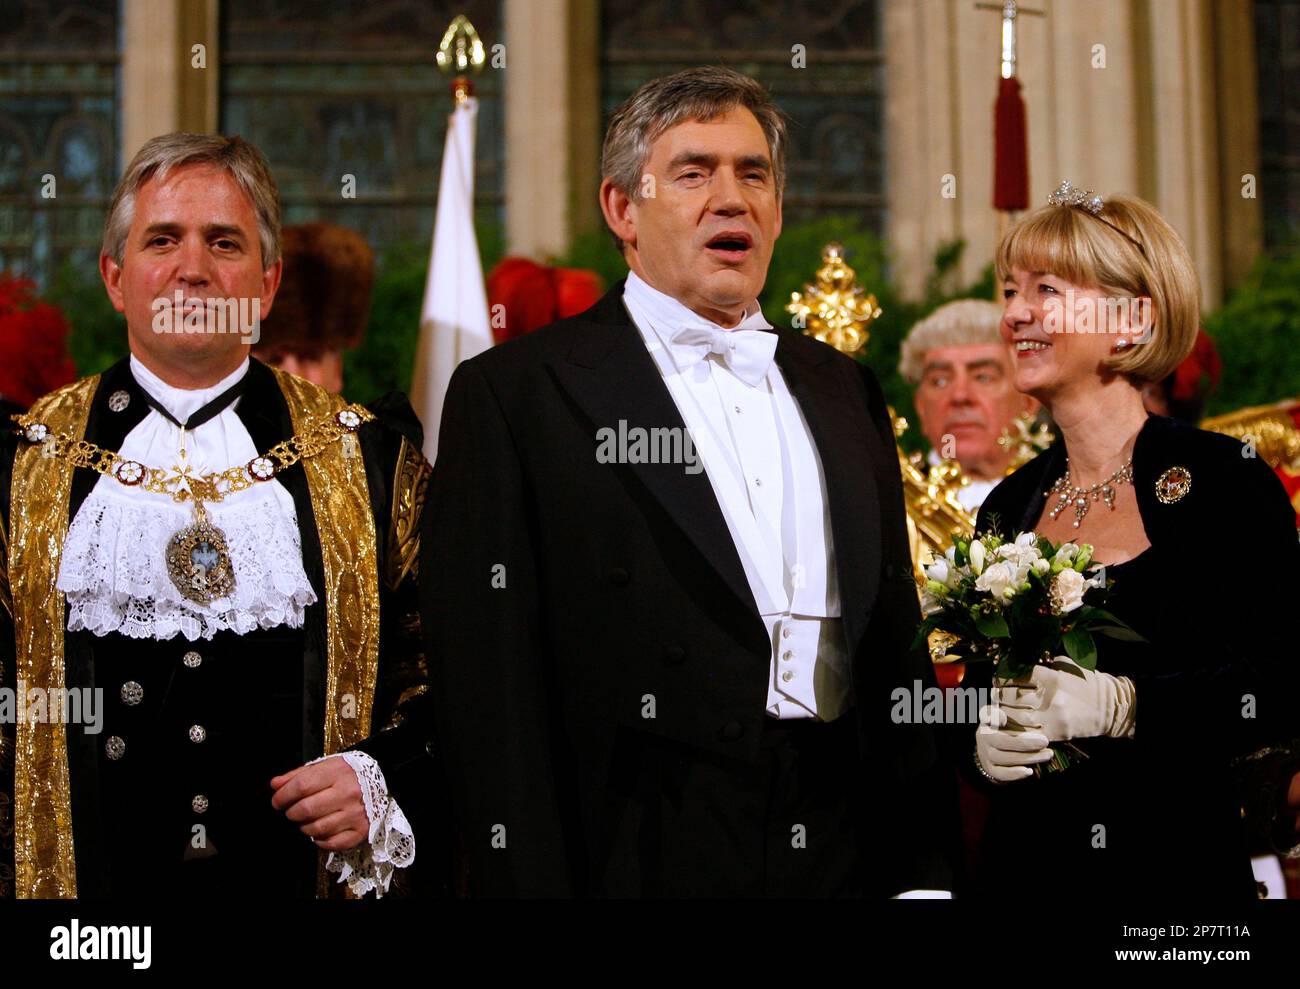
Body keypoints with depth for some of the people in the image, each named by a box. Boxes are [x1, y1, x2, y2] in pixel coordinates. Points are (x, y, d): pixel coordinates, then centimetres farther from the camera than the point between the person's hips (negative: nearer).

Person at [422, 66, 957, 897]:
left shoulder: (846, 393, 13)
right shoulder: (512, 394, -5)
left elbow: (898, 645, 13)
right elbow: (495, 694, -9)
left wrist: (924, 873, 7)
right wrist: (530, 883, -15)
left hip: (850, 860, 5)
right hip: (643, 864, -5)